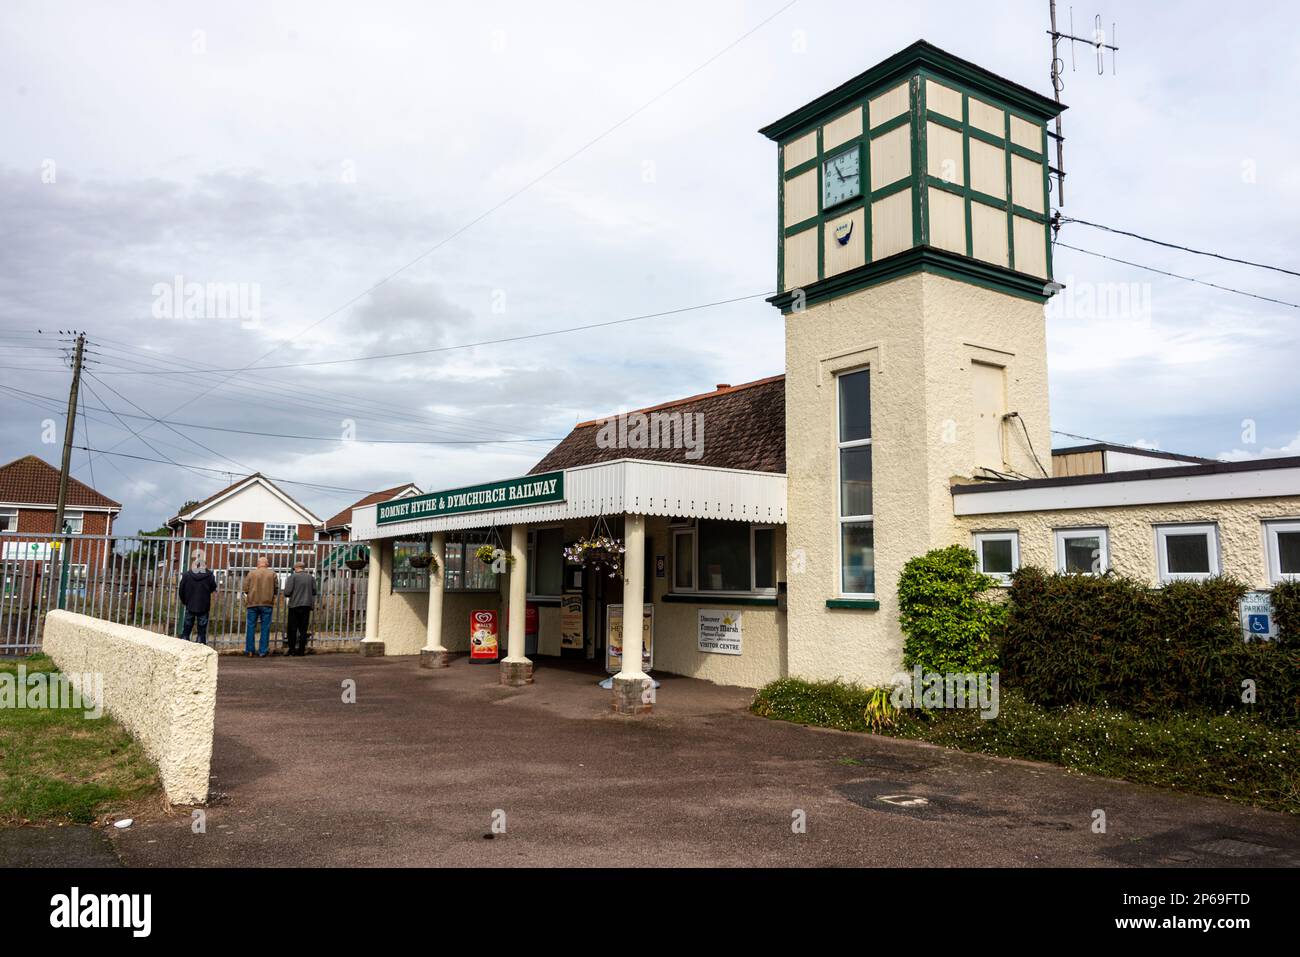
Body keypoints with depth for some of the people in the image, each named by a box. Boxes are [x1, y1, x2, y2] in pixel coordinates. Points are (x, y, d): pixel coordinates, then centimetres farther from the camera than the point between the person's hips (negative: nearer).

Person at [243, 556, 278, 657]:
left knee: (251, 626, 8)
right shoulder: (272, 573, 3)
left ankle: (249, 650, 9)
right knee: (265, 627, 3)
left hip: (253, 603, 0)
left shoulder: (251, 573, 1)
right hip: (267, 603, 0)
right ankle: (263, 651, 2)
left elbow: (245, 588, -1)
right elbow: (276, 589, 4)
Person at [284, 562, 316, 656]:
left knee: (292, 629, 4)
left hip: (295, 605, -3)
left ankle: (292, 649, 4)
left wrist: (286, 596, 10)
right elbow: (314, 592, 9)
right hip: (307, 606, 3)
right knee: (303, 629, 7)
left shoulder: (293, 577, -5)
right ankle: (301, 650, 6)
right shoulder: (311, 578, 7)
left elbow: (287, 591, -11)